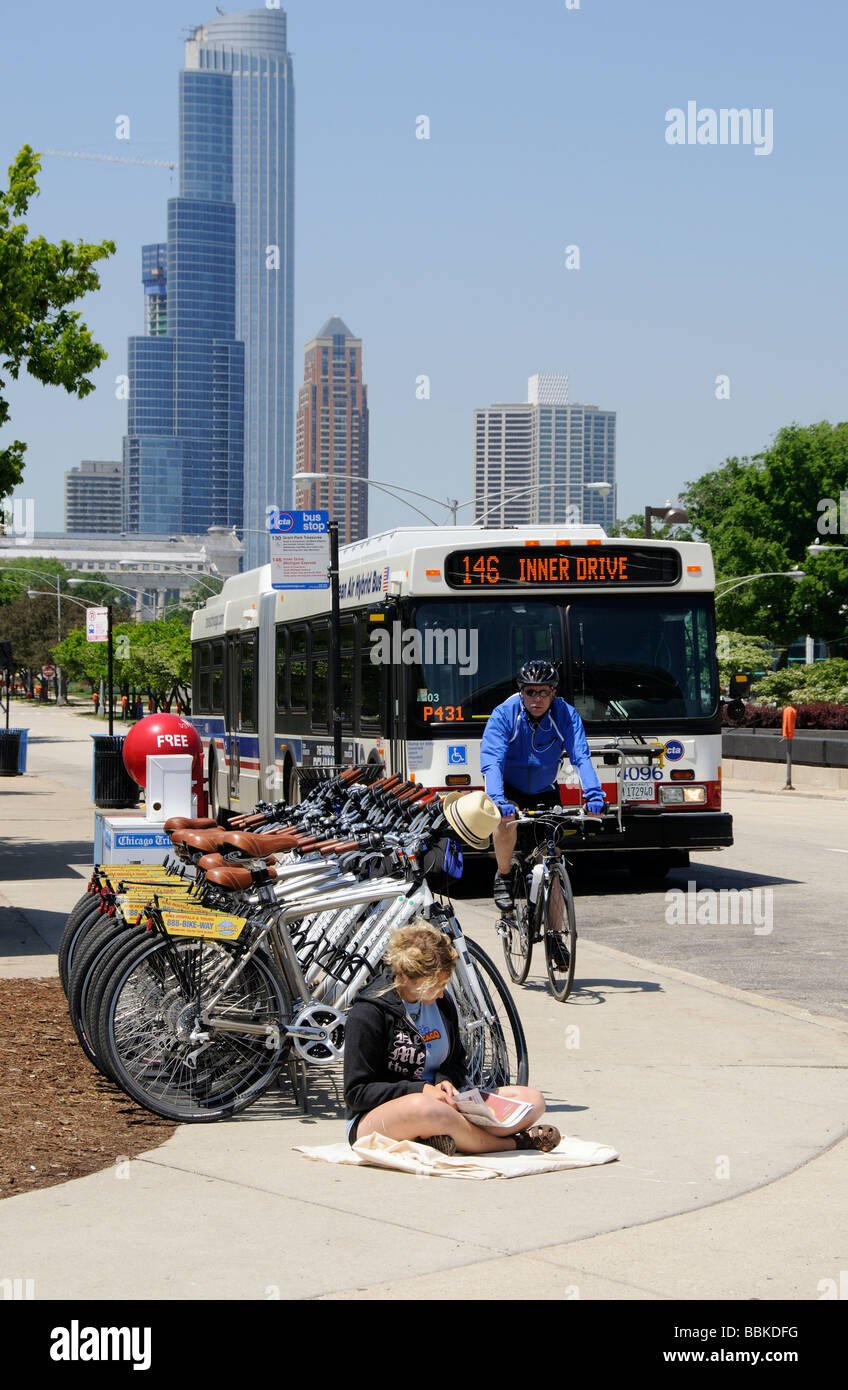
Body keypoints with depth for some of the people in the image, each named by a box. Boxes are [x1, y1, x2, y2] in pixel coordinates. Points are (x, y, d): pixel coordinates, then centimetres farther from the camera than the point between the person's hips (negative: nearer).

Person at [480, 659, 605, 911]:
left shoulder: (566, 715, -19)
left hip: (544, 792, 2)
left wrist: (593, 794, -45)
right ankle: (503, 876, -9)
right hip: (509, 789, -2)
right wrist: (498, 801, -51)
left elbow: (581, 758, -27)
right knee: (507, 819, -34)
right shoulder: (503, 715, -25)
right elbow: (492, 762, -34)